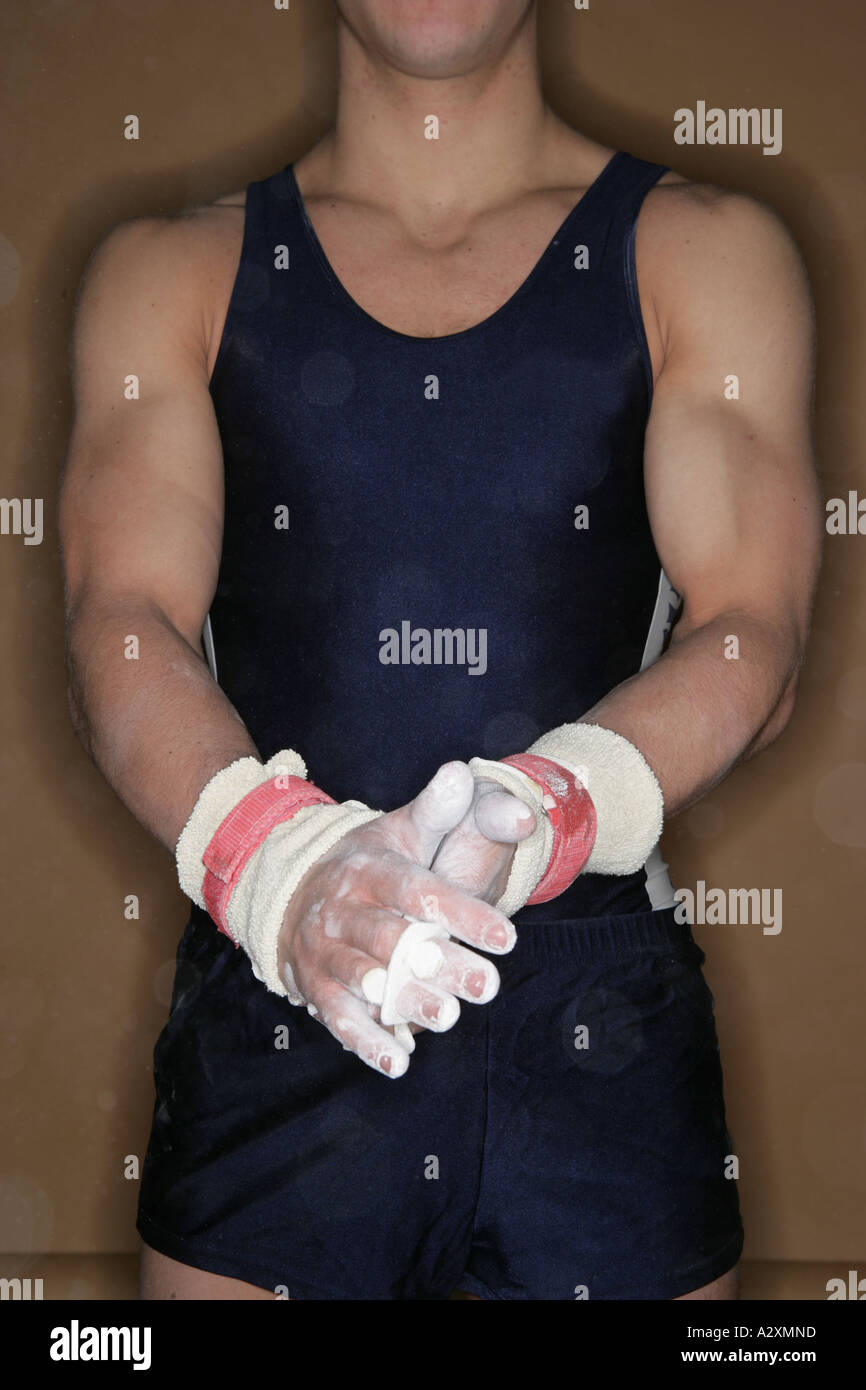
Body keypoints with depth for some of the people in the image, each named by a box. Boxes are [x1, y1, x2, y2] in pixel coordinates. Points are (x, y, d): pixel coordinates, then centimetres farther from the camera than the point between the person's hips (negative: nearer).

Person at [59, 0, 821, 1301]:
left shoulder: (706, 253, 6)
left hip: (602, 1037, 0)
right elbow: (121, 627, -6)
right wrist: (275, 859, -26)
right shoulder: (170, 270, 8)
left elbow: (752, 635, -6)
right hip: (267, 1025, 1)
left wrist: (538, 815, -26)